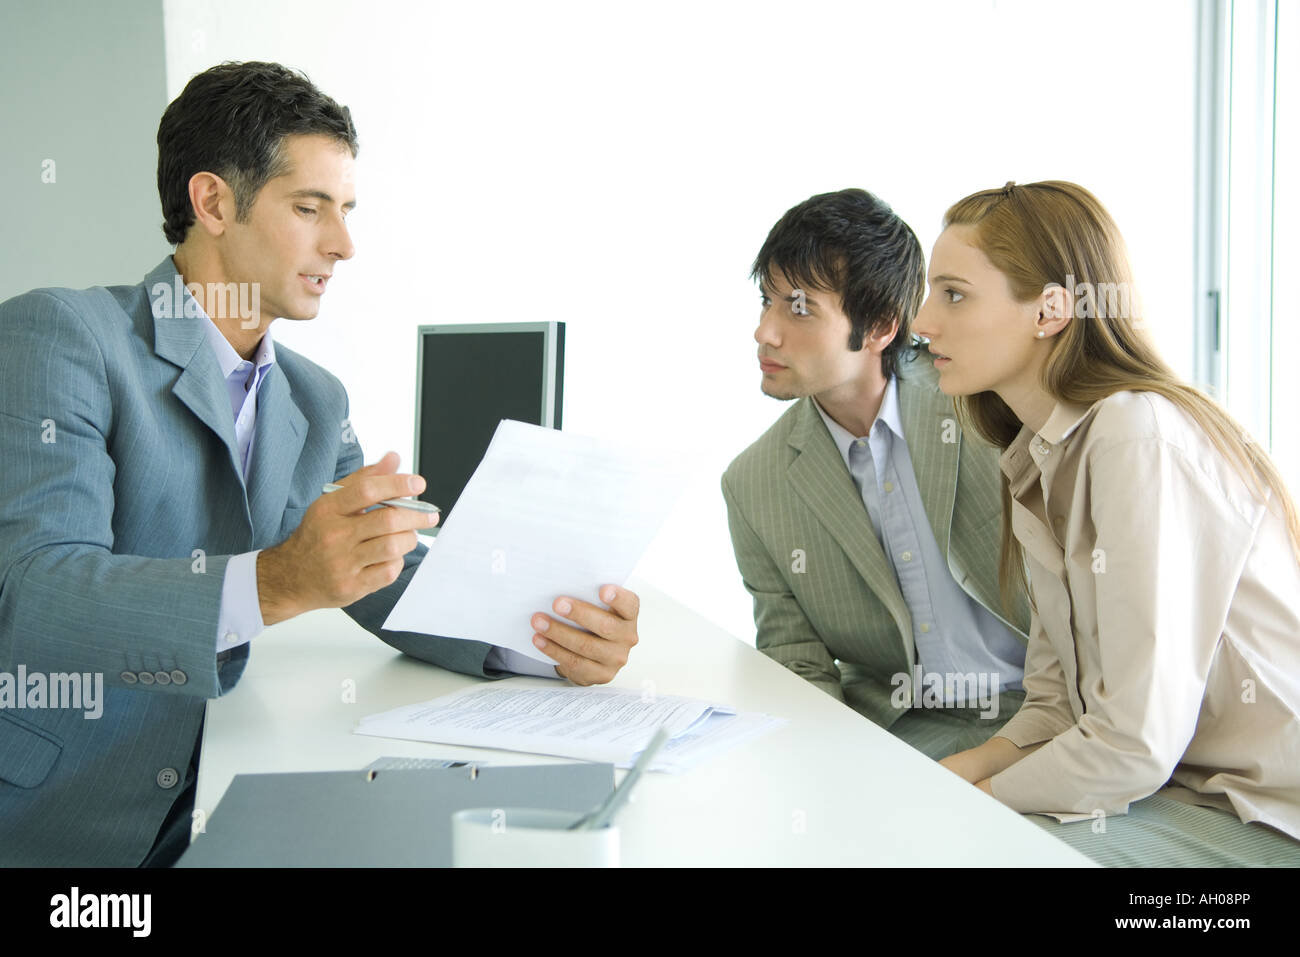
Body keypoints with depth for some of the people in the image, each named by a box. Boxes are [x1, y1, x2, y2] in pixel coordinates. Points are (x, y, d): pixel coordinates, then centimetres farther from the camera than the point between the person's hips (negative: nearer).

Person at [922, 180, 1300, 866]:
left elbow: (1136, 744, -24)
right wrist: (972, 765, -11)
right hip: (1177, 782, 7)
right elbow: (1059, 698, 7)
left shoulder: (1139, 438, -21)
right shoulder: (1039, 457, 7)